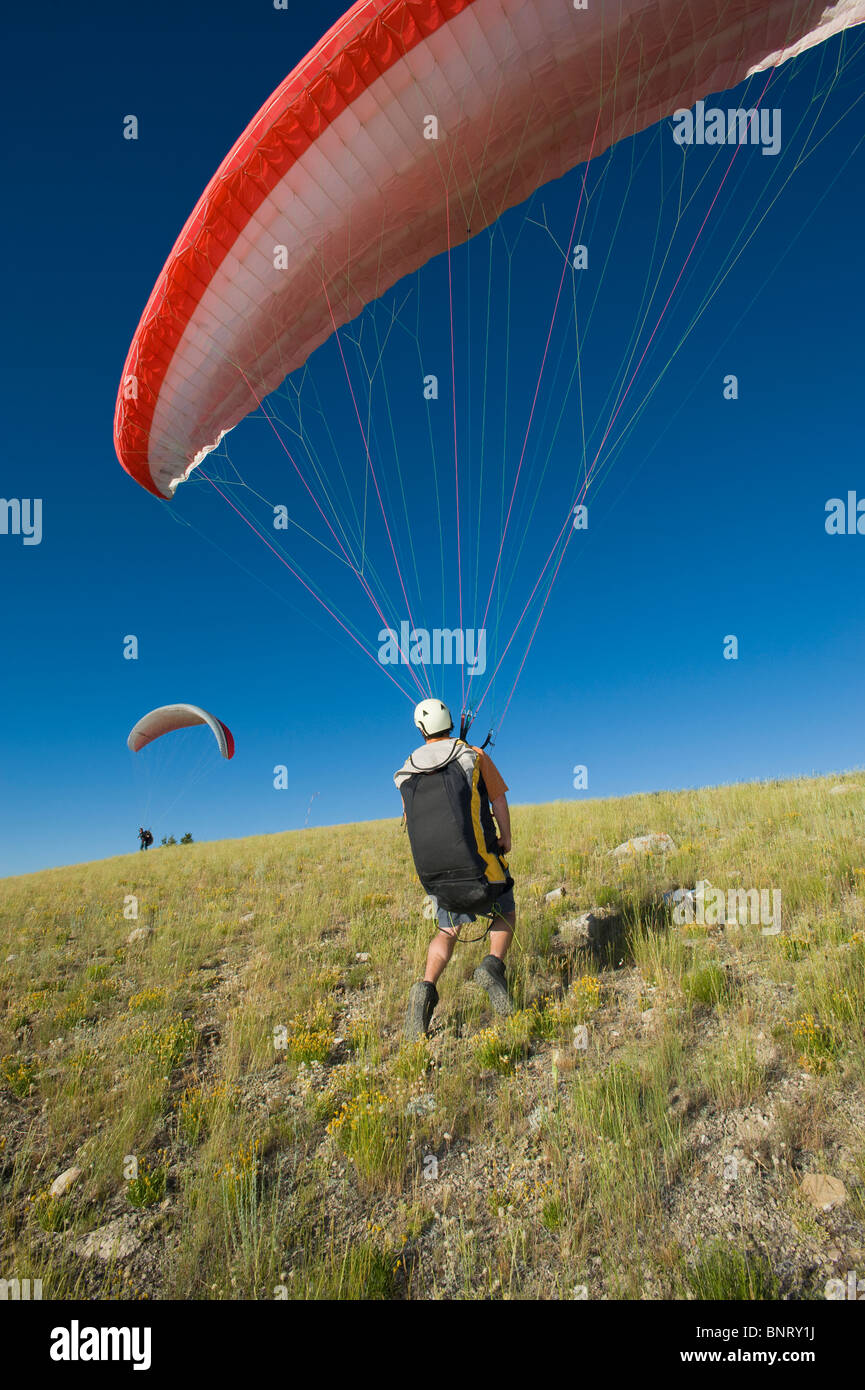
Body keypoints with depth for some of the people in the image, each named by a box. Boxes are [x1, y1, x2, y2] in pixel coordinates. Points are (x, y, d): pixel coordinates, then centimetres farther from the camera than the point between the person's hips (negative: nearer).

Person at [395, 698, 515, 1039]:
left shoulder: (407, 771, 8)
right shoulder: (474, 756, -1)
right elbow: (499, 802, 0)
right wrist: (506, 839, 16)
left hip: (434, 870, 3)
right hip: (479, 860, -3)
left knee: (447, 932, 20)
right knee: (506, 915, 21)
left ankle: (426, 986, -5)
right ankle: (494, 963, -6)